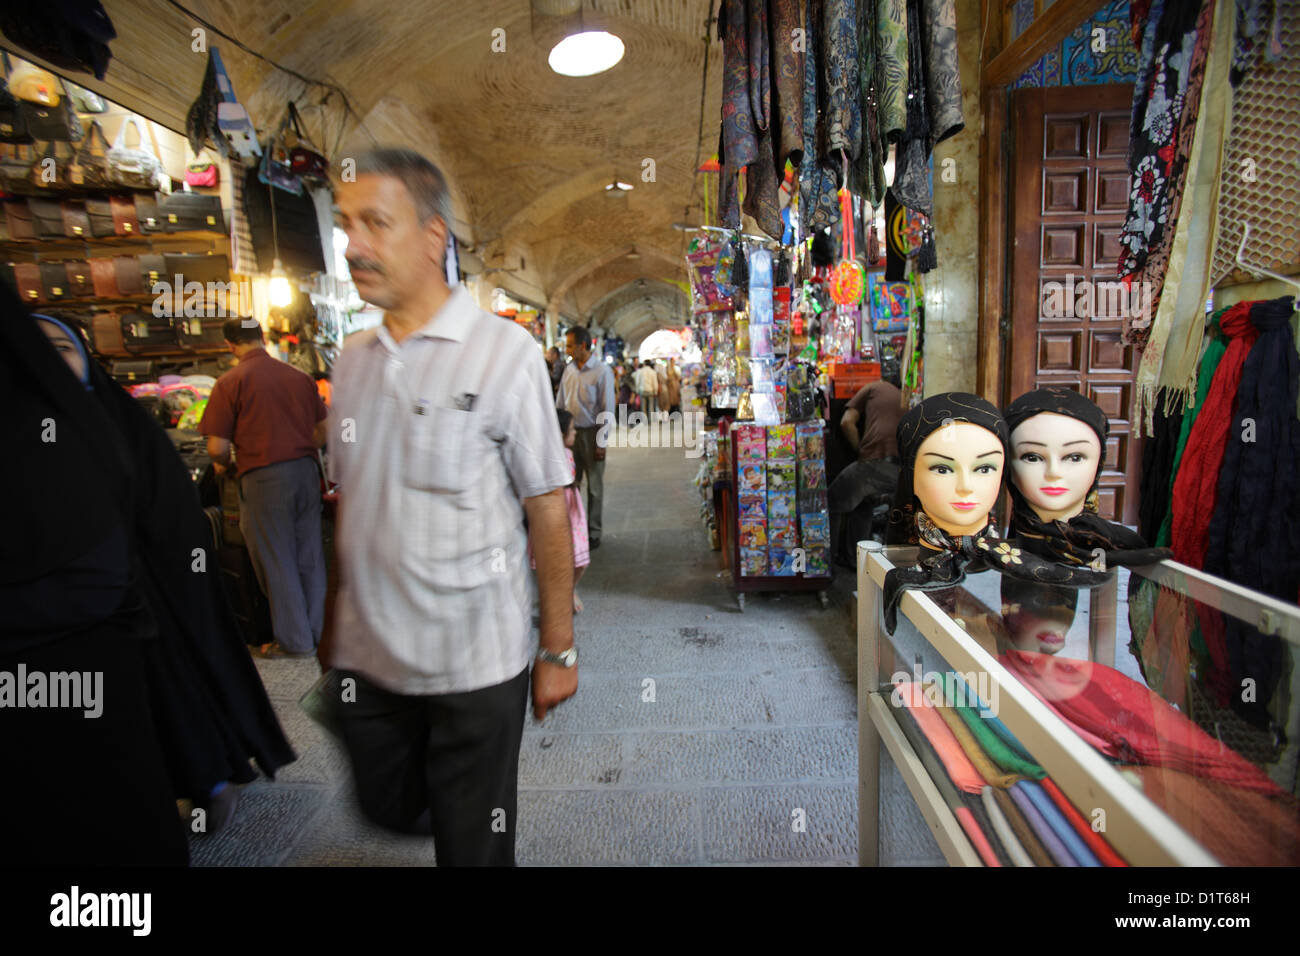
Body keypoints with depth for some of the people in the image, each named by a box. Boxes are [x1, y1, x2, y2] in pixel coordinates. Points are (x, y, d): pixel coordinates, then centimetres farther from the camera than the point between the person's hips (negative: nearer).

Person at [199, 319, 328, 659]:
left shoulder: (230, 382, -6)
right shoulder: (299, 377, 8)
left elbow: (217, 447, -8)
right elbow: (324, 431, 12)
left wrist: (224, 465, 13)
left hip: (263, 478, -5)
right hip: (305, 471, 5)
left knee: (276, 562, 7)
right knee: (310, 557, 14)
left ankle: (295, 641, 16)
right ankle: (319, 633, 25)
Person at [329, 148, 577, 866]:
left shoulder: (504, 352, -11)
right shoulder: (352, 361, 5)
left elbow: (547, 511, -11)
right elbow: (349, 506, 11)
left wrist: (557, 650, -9)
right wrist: (340, 630, 11)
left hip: (473, 662, -5)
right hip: (367, 658, 5)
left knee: (473, 846, 11)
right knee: (388, 809, 24)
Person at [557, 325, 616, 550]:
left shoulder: (602, 371, -10)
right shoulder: (569, 370, 8)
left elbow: (608, 410, -10)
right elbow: (560, 403, 15)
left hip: (591, 433, -5)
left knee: (594, 486, 6)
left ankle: (593, 533, 16)